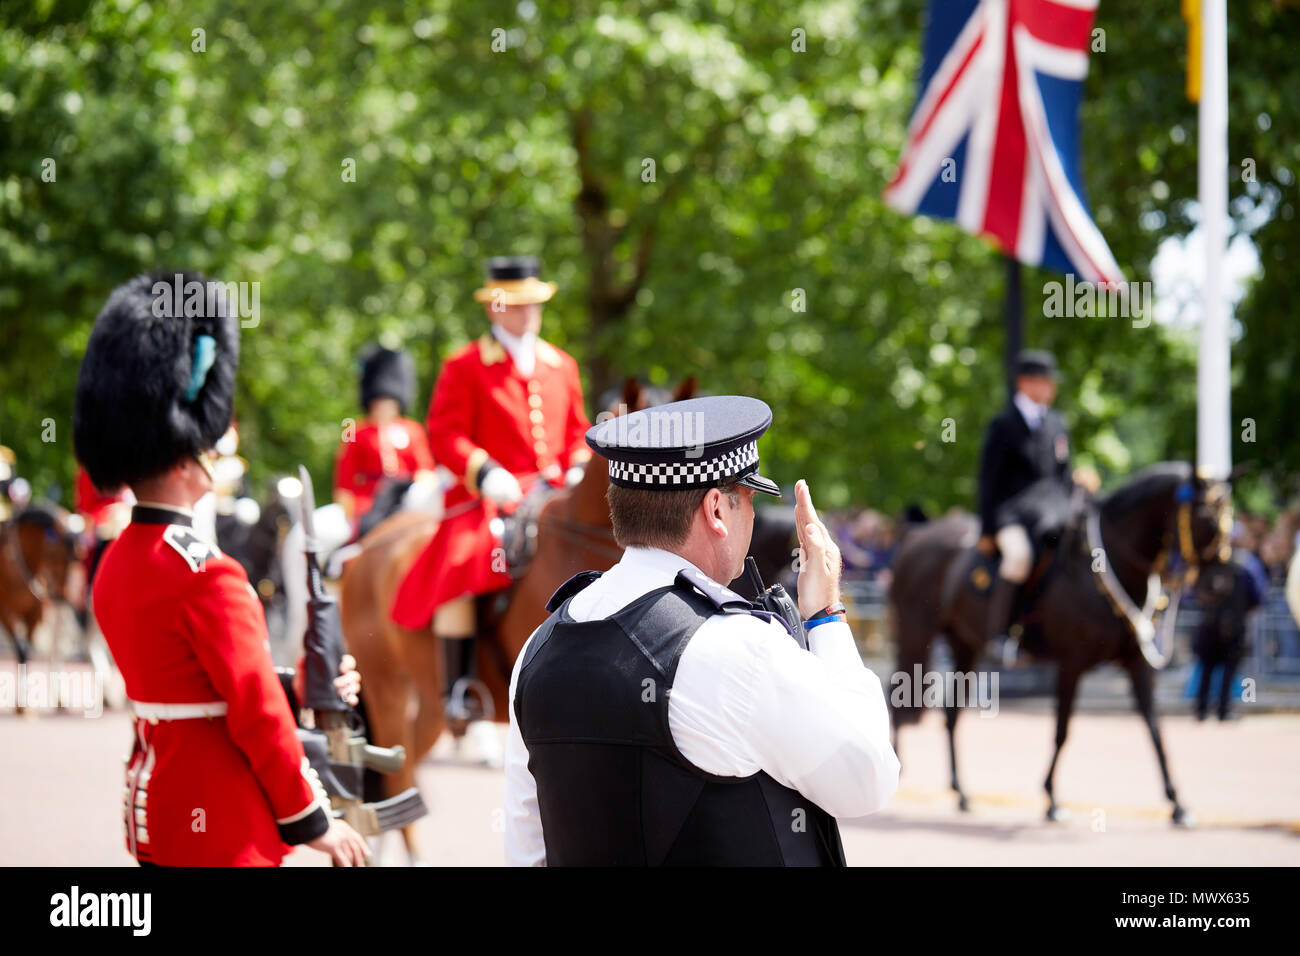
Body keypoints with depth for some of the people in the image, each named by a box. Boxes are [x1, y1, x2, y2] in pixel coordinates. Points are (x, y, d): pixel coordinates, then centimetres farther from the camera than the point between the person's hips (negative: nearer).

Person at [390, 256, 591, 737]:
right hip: (486, 498, -4)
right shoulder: (464, 367, 2)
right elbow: (445, 434, -4)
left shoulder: (562, 365, 17)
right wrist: (485, 473, -19)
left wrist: (576, 470, 0)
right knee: (458, 572, -27)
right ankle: (458, 692, -18)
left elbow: (577, 431, 21)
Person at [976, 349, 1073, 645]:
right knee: (1019, 555, -35)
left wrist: (1067, 519, 12)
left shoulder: (1056, 424, 17)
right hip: (1012, 515, -6)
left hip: (1051, 513, 6)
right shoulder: (1003, 425, -1)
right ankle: (995, 635, -28)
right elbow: (989, 480, -3)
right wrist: (987, 530, -8)